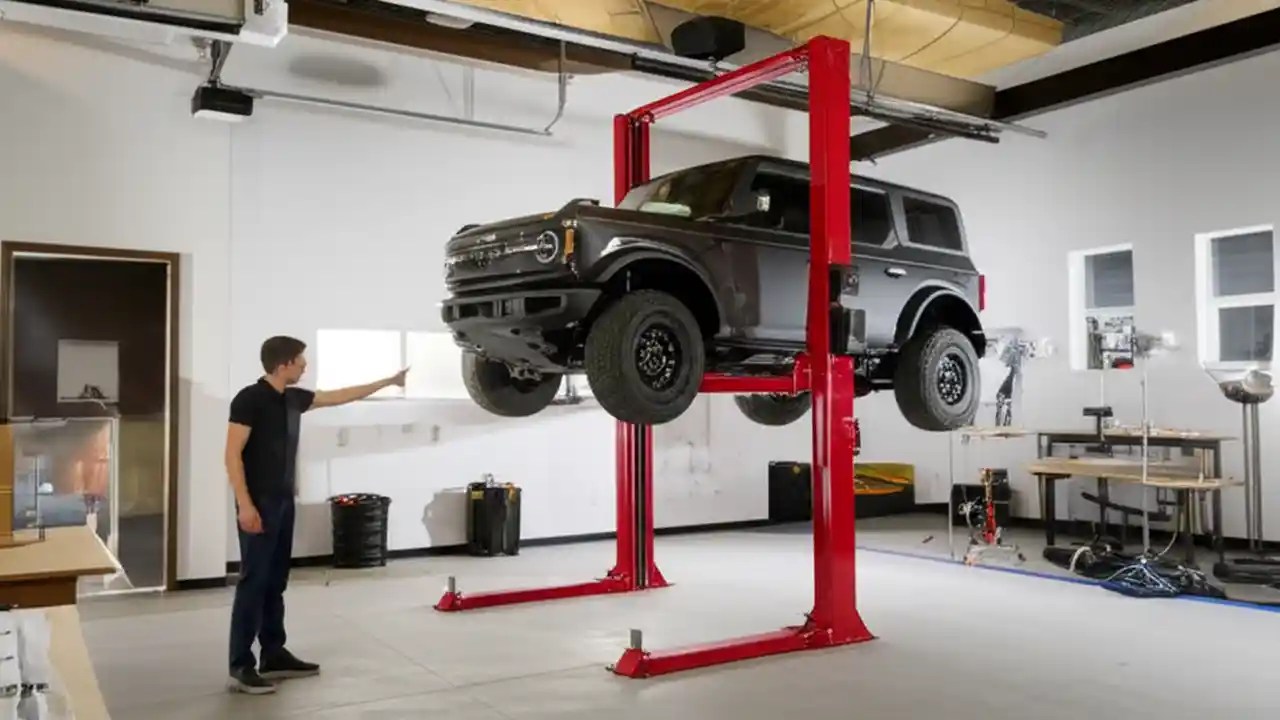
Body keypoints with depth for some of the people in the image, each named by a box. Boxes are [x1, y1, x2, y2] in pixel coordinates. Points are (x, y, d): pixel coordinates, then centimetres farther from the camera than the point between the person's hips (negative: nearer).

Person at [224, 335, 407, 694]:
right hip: (259, 503, -8)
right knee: (253, 581, -7)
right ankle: (240, 667, -1)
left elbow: (339, 396, 21)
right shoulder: (250, 399, -13)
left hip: (284, 501, 8)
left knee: (276, 581, 12)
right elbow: (233, 455, -15)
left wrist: (388, 382, 24)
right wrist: (244, 504, -21)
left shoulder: (294, 398, 10)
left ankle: (274, 655, 20)